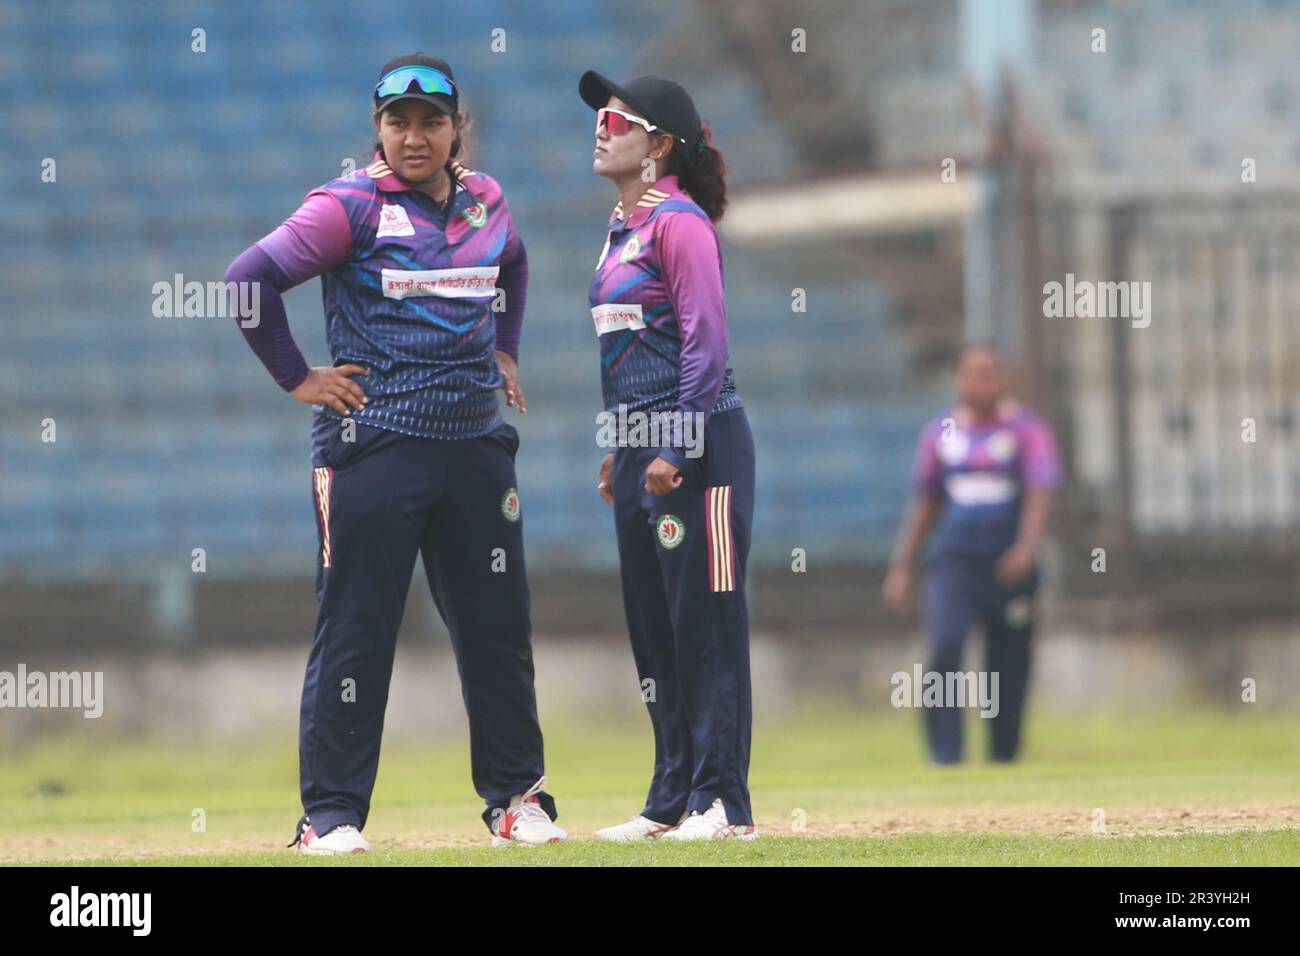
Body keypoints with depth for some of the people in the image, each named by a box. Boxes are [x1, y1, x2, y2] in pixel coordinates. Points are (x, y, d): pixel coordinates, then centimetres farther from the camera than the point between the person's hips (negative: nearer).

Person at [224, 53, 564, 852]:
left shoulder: (486, 201, 10)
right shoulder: (352, 207, -7)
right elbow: (250, 277, -11)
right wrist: (297, 378, -9)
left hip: (477, 446, 5)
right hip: (374, 446, -5)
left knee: (497, 626, 8)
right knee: (357, 629, -3)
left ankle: (517, 797, 18)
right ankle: (332, 814, 1)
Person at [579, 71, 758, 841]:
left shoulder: (679, 221, -11)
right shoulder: (623, 227, 16)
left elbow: (706, 340, -16)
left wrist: (674, 449, -19)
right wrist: (619, 451, 19)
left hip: (698, 446, -10)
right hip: (642, 450, 10)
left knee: (706, 624, -6)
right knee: (652, 626, 12)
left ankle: (723, 801, -4)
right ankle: (672, 800, 18)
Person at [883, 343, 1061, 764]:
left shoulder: (1027, 429, 2)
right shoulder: (940, 431, 11)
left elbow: (1039, 494, -11)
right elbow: (923, 504, 18)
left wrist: (1026, 548, -28)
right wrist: (901, 568, 13)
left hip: (1007, 567, -1)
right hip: (952, 564, 1)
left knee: (1009, 669, 1)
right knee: (944, 648, -19)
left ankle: (1004, 758, 14)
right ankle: (945, 755, -18)